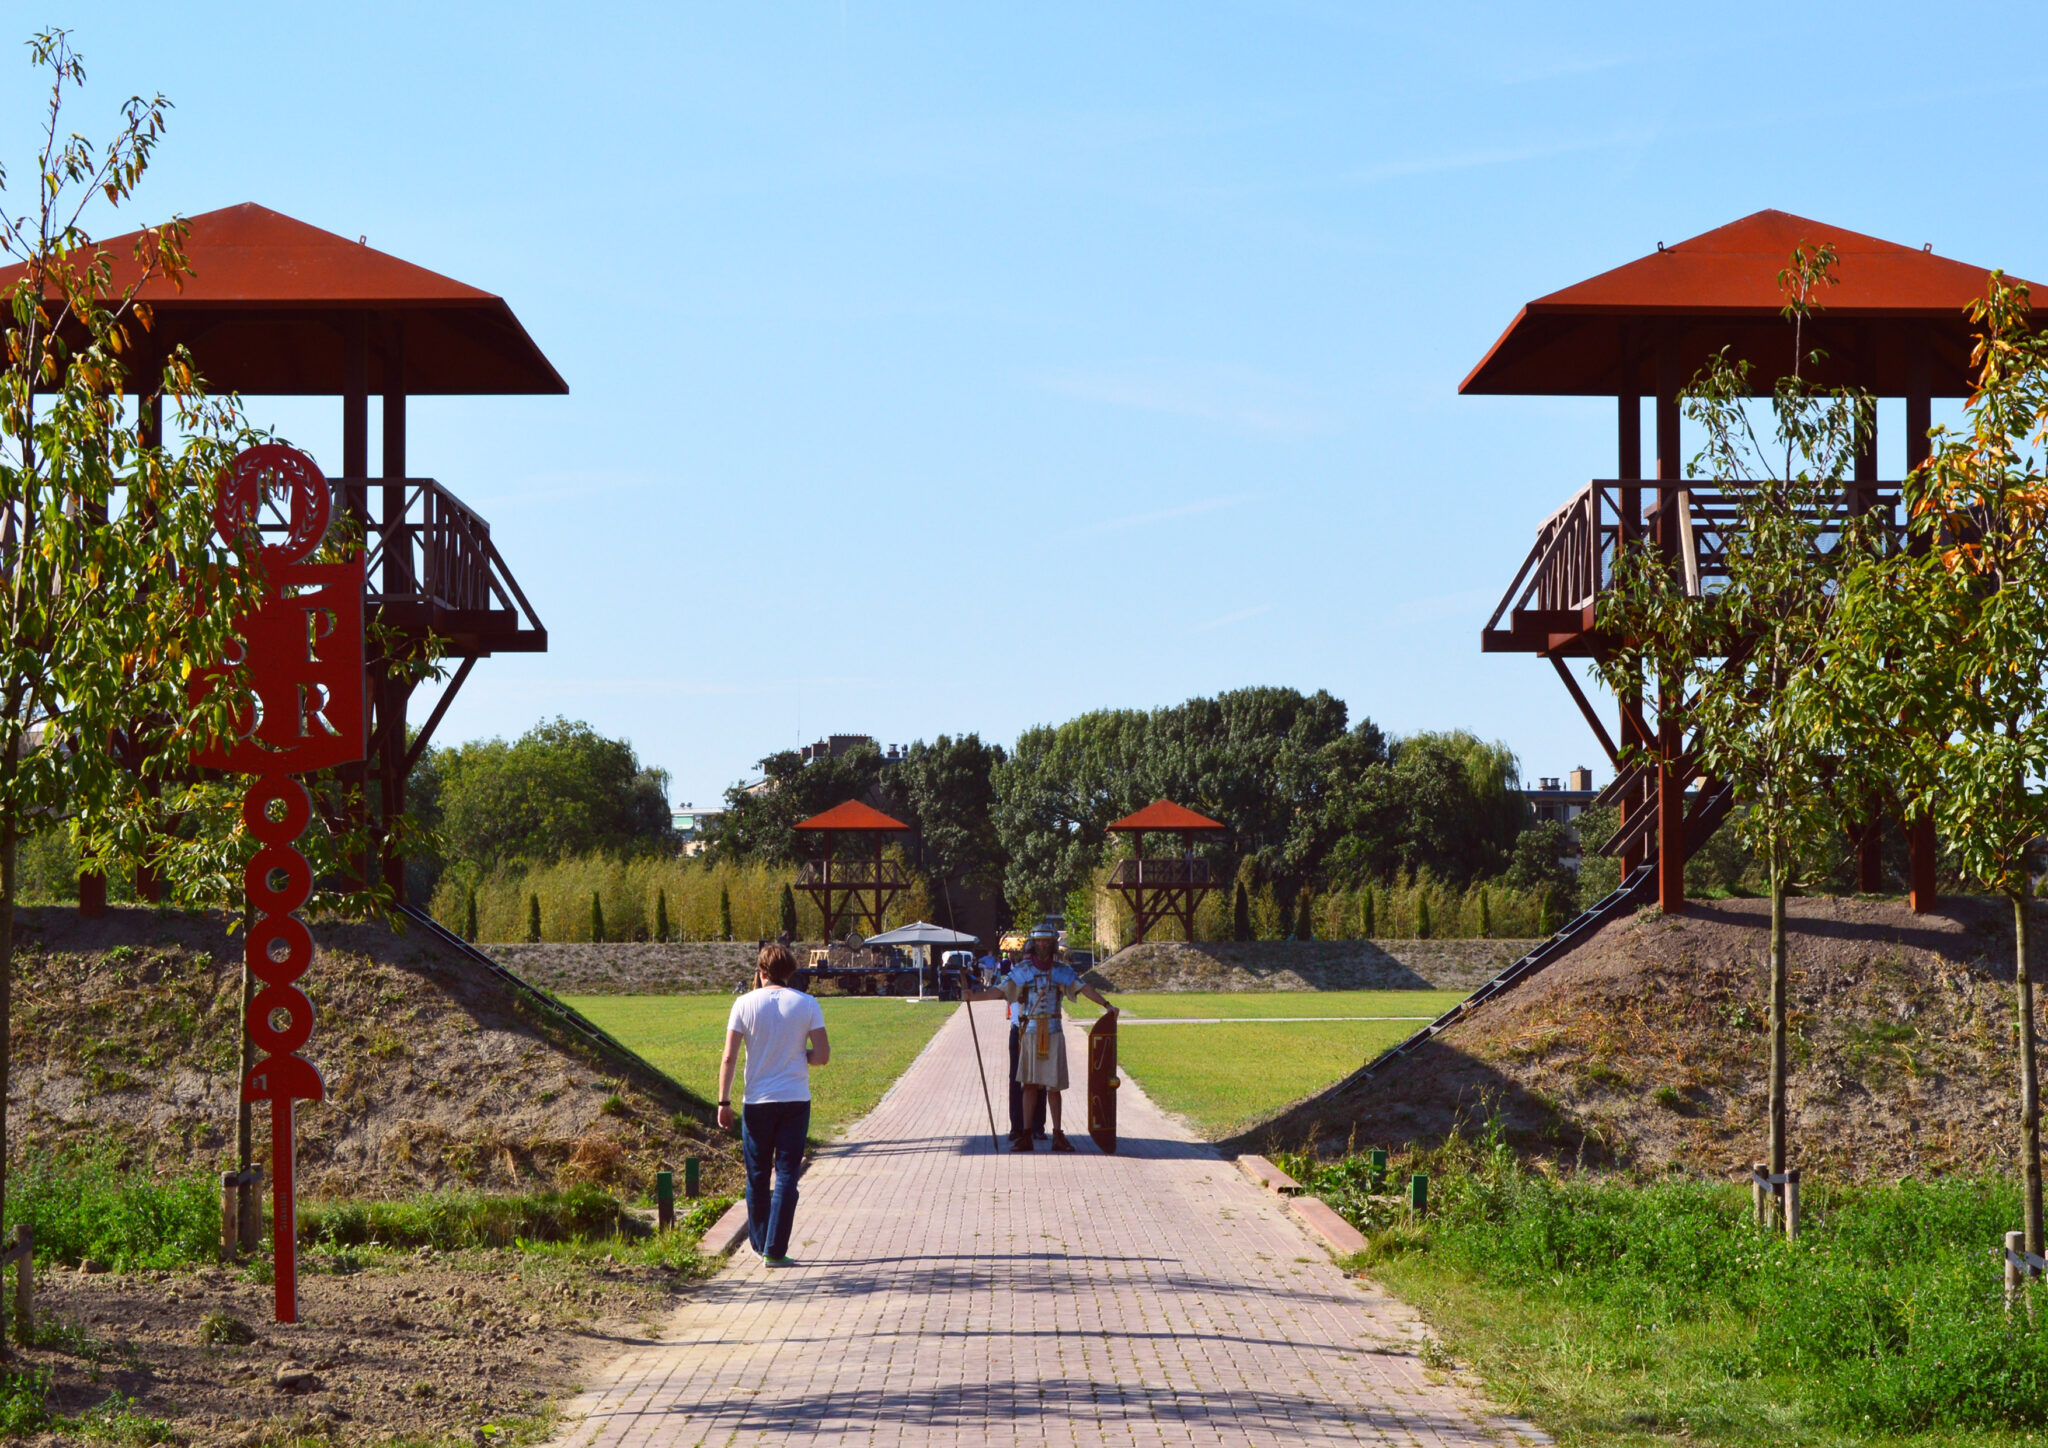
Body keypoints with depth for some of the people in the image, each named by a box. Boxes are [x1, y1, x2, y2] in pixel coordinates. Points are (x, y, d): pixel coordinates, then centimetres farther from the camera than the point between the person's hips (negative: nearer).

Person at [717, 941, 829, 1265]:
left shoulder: (745, 1004, -3)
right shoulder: (807, 1004, -2)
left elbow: (729, 1058, -6)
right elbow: (823, 1055, -4)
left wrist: (723, 1102, 0)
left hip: (757, 1102, 0)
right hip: (796, 1101, 0)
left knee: (757, 1176, 14)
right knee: (786, 1175, 3)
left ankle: (760, 1244, 25)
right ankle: (775, 1250, -2)